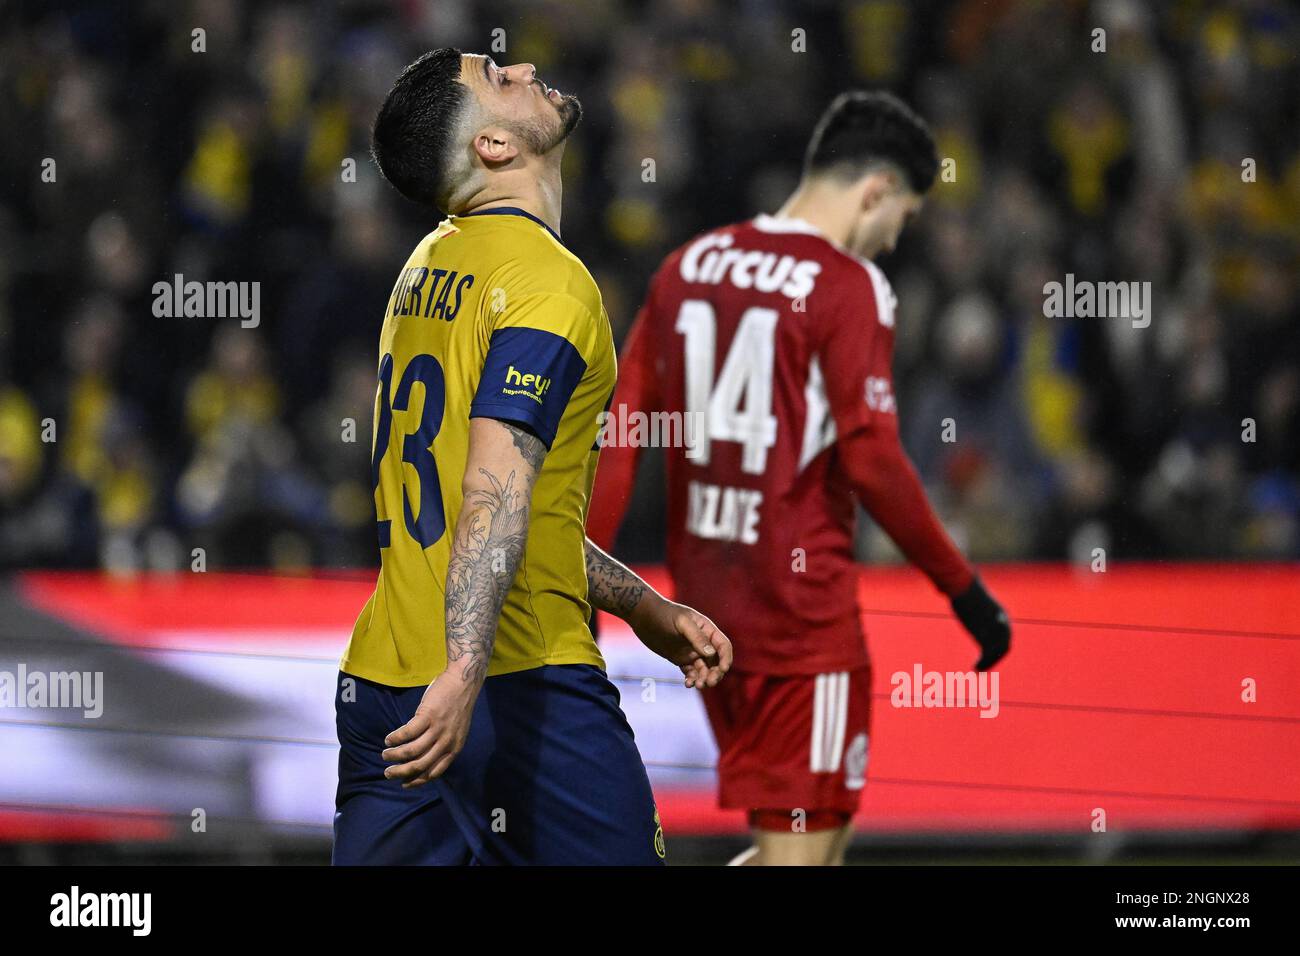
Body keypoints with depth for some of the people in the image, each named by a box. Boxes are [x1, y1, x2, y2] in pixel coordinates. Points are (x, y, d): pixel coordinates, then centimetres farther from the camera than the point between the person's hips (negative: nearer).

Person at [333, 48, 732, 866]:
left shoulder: (430, 266, 17)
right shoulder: (549, 279, -11)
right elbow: (496, 491, -23)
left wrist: (645, 608, 28)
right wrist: (464, 672, -31)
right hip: (521, 679, -8)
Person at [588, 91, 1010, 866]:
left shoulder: (689, 265, 9)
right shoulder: (849, 286, -12)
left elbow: (621, 432, 7)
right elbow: (871, 460, -17)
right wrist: (964, 589, -9)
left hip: (703, 595, 8)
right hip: (802, 600, -8)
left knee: (823, 830, 19)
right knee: (799, 846, -3)